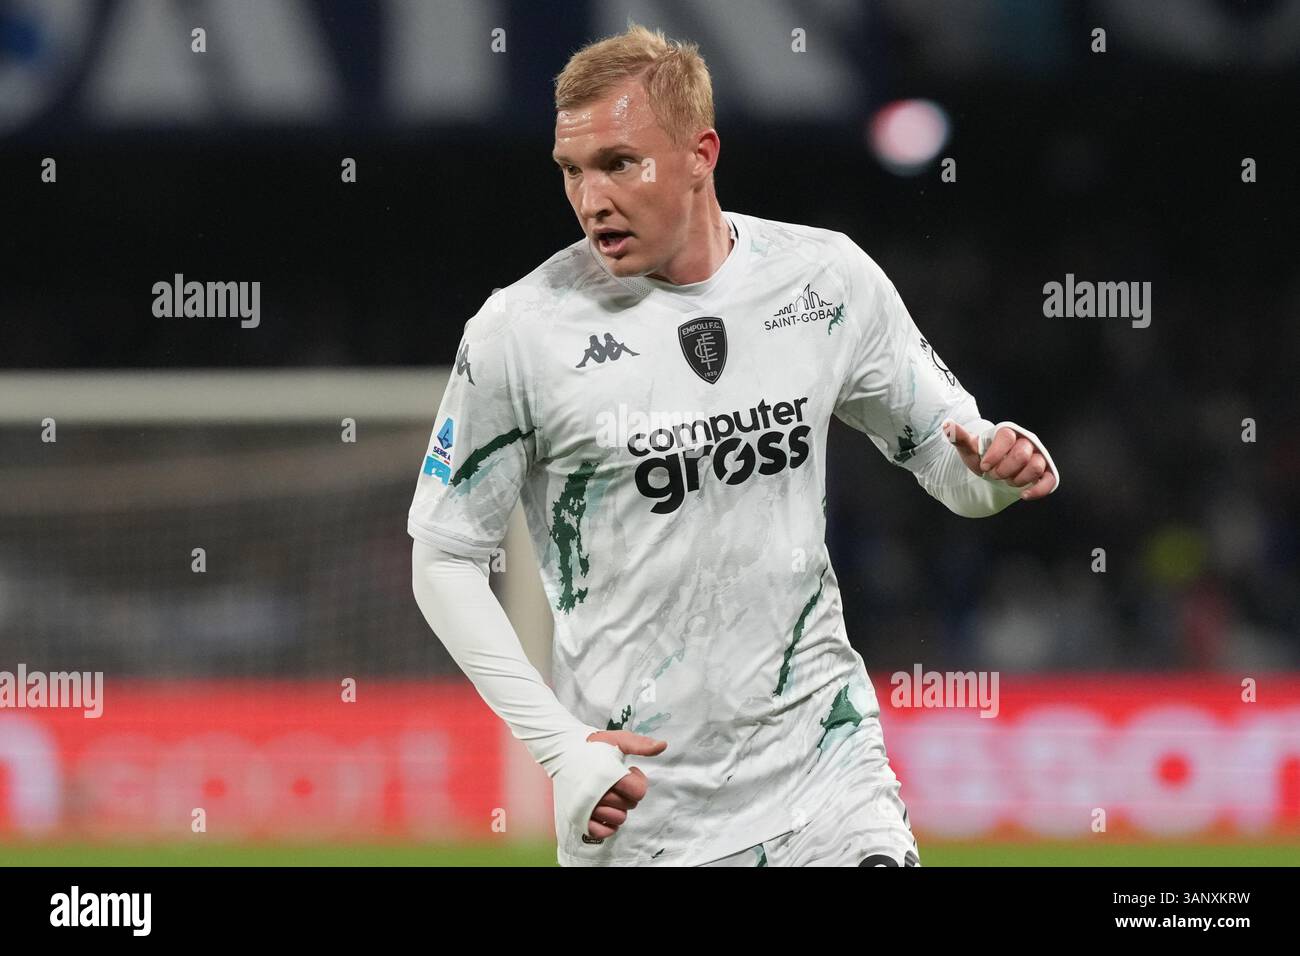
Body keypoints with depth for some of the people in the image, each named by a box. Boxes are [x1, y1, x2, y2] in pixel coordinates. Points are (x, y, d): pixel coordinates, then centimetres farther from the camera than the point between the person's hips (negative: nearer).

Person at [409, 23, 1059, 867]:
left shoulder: (831, 280, 0)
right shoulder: (522, 330, -9)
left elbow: (946, 454, 12)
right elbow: (445, 559, -2)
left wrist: (1000, 466, -13)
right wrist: (560, 745, -10)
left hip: (825, 766, 2)